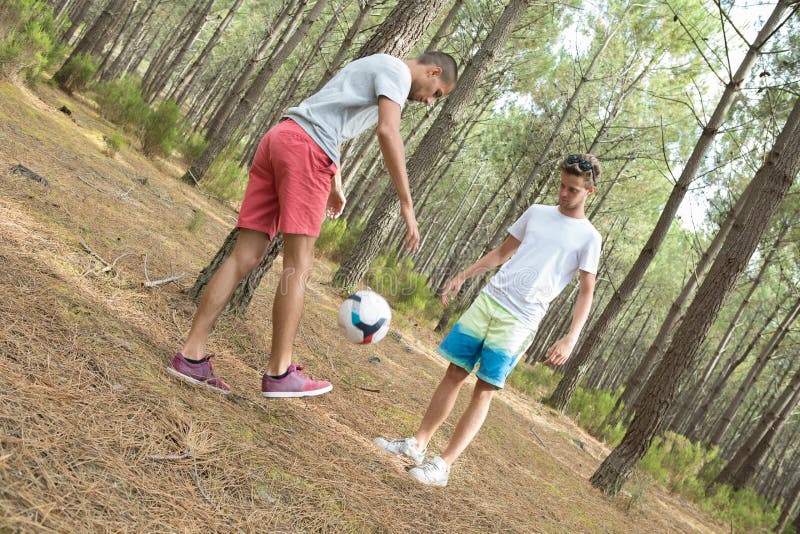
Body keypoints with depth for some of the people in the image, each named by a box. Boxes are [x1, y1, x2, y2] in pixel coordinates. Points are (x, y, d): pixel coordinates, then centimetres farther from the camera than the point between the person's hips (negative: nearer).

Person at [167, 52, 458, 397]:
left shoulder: (370, 68, 32)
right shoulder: (397, 71, 3)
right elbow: (388, 131, -14)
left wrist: (336, 186, 41)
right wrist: (406, 204, -15)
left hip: (279, 137, 9)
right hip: (305, 148, -9)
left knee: (246, 257, 2)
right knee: (299, 265, -7)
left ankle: (191, 356, -2)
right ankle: (280, 373, -5)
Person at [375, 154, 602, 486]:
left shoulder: (588, 238, -1)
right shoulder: (536, 212, 13)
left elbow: (586, 293, -3)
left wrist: (570, 339, -13)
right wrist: (462, 276, 16)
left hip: (519, 322, -4)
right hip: (488, 300, 5)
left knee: (484, 390, -6)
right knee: (454, 373, 4)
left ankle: (442, 466, -2)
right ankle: (417, 445, 12)